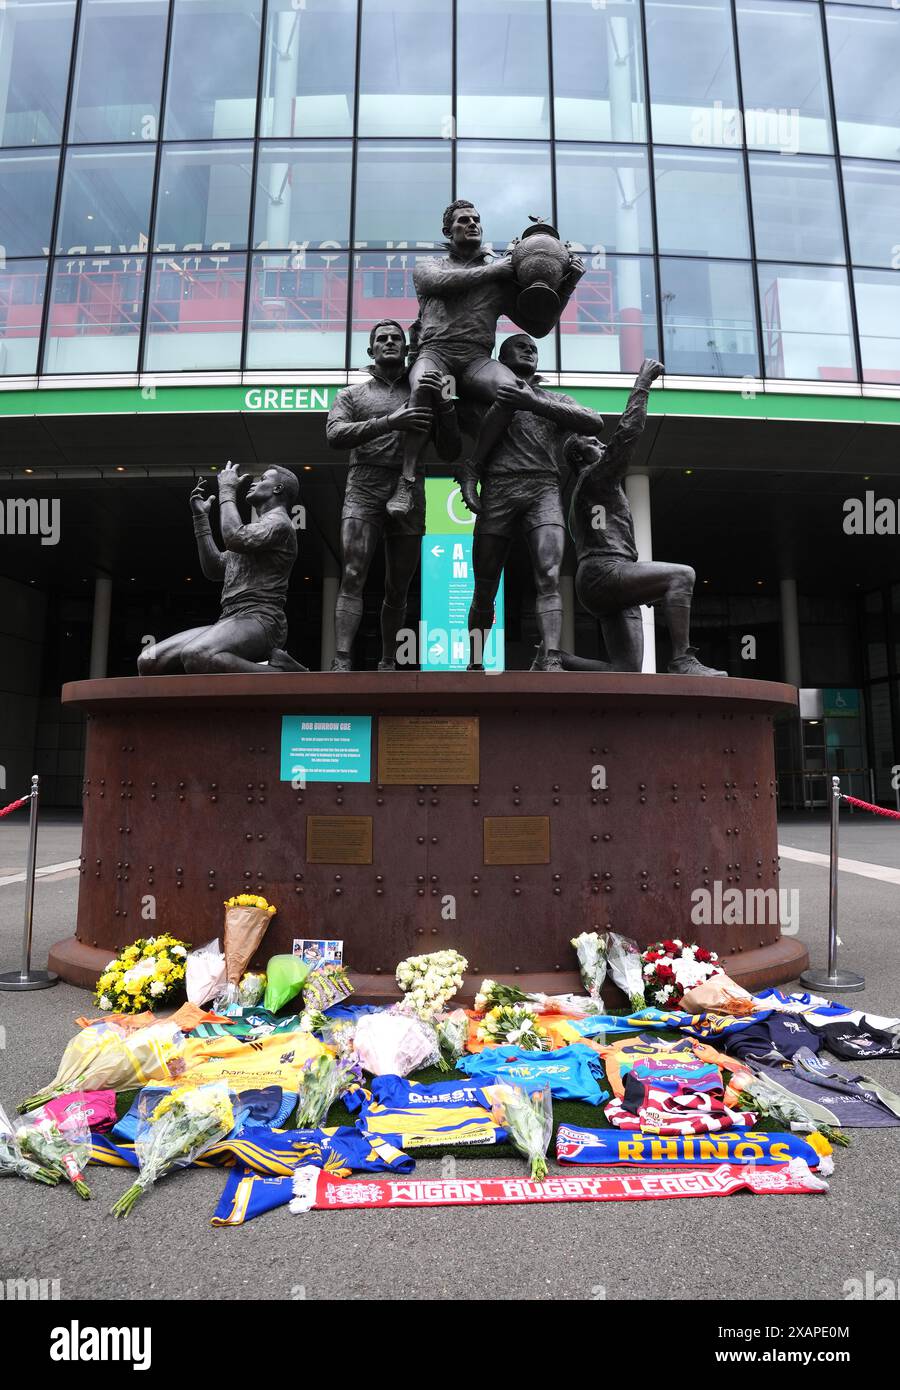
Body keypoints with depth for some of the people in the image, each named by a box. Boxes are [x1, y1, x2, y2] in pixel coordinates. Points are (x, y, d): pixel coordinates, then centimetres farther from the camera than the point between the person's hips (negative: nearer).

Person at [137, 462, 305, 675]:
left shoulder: (278, 521, 0)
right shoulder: (257, 531, 30)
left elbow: (234, 538, -18)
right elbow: (214, 569, 27)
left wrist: (227, 491, -3)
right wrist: (201, 517, 23)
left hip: (259, 620, -9)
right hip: (231, 620, 9)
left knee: (195, 657, -39)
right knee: (148, 662, -4)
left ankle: (277, 667, -22)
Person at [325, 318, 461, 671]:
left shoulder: (424, 395, 20)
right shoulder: (352, 394, 17)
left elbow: (450, 453, 11)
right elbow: (335, 434, -4)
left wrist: (442, 402, -4)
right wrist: (389, 421, -17)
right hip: (364, 491, -1)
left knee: (398, 590, 4)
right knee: (352, 578, -19)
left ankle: (388, 664, 13)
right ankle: (341, 664, -26)